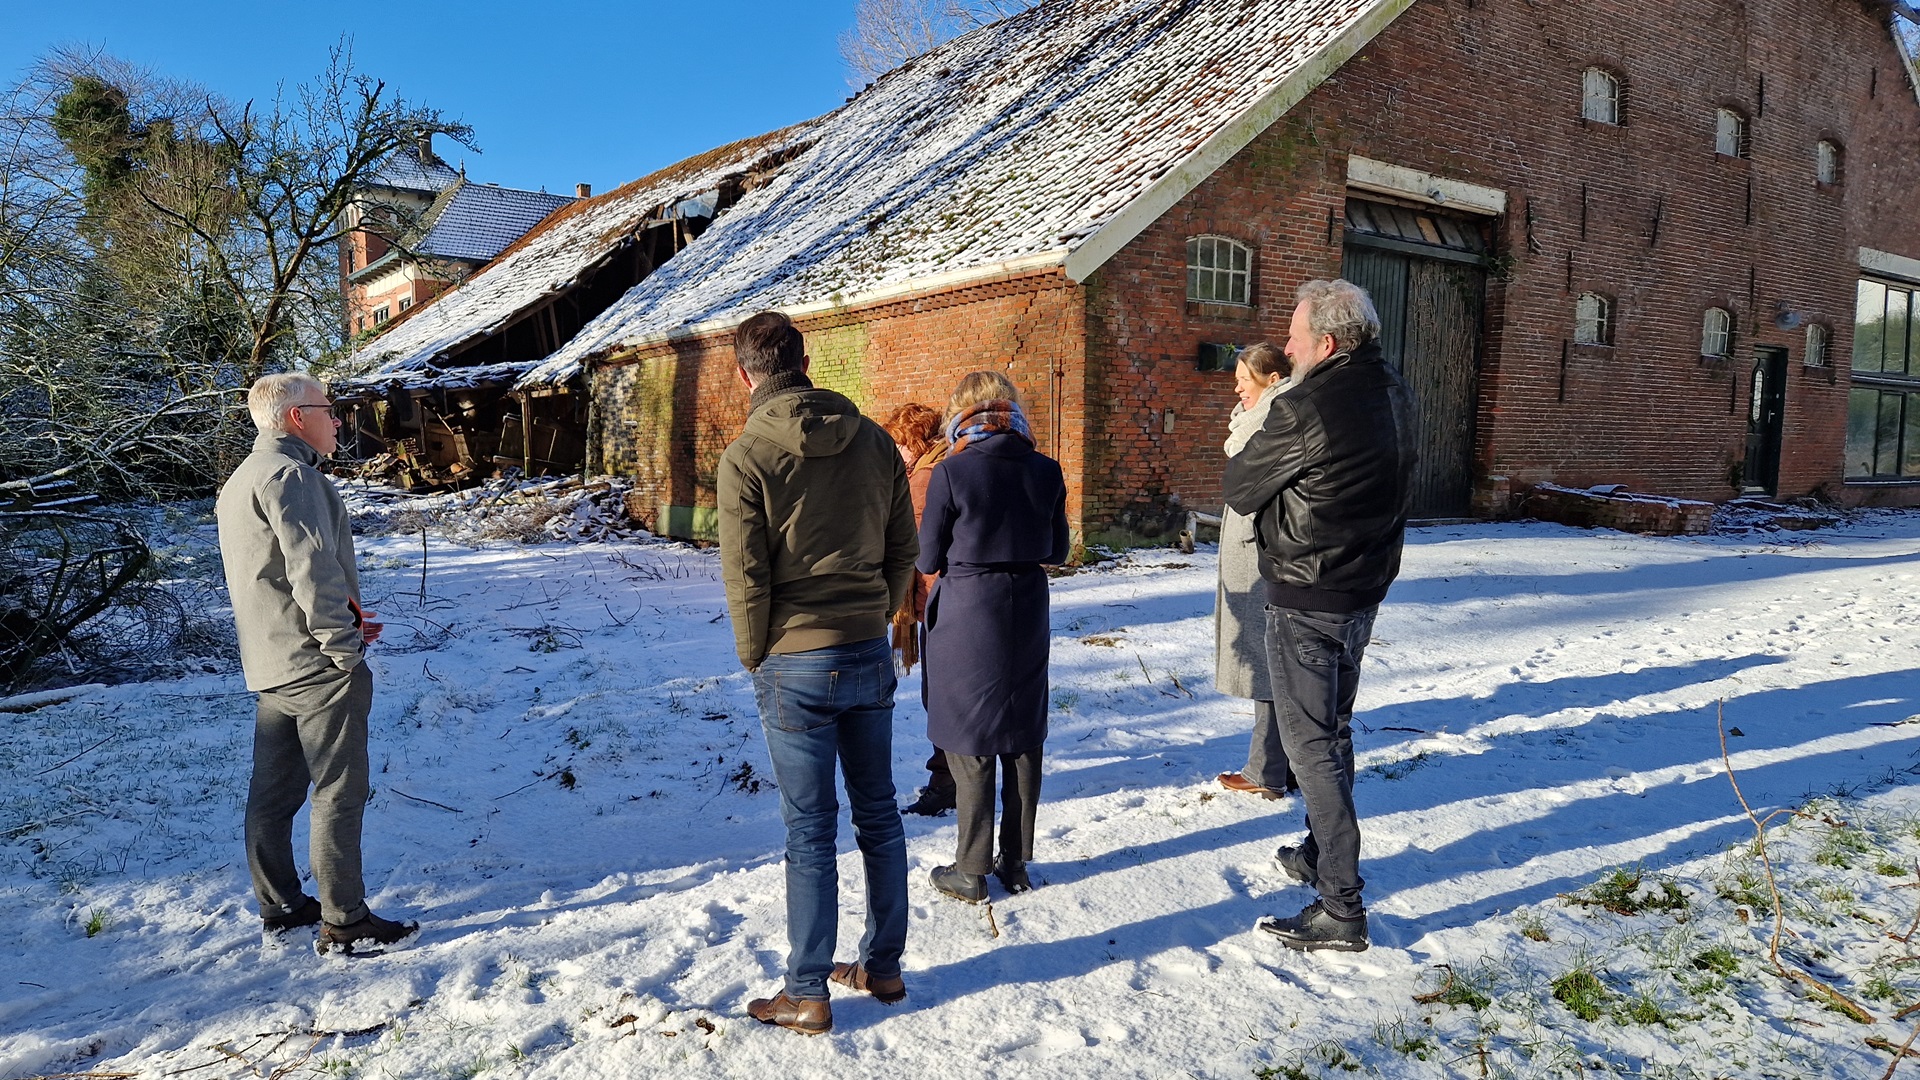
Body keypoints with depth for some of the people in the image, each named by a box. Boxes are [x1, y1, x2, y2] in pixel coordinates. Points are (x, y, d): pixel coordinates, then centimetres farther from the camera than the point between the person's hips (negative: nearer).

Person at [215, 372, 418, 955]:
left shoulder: (240, 481, 17)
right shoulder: (290, 475, -15)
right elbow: (311, 570, -22)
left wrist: (340, 622, 13)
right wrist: (345, 645, -15)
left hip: (268, 666, 10)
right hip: (317, 666, -10)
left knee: (273, 792, 15)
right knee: (339, 796, -3)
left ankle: (280, 906, 27)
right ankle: (345, 924, 4)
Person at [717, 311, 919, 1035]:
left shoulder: (747, 457, -12)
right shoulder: (874, 441, 2)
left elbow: (745, 576, -11)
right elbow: (904, 550, 5)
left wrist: (755, 658, 3)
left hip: (796, 666, -4)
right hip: (871, 656, 5)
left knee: (810, 831, 4)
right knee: (878, 815, 15)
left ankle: (807, 995, 17)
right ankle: (883, 967, 29)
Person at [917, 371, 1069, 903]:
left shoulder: (950, 472, -14)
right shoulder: (1046, 471, -2)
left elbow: (928, 559, -8)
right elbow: (1057, 550, 8)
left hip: (967, 619, -4)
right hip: (1027, 615, 4)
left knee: (971, 746, 7)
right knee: (1023, 741, 15)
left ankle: (971, 872, 16)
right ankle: (1016, 862, 25)